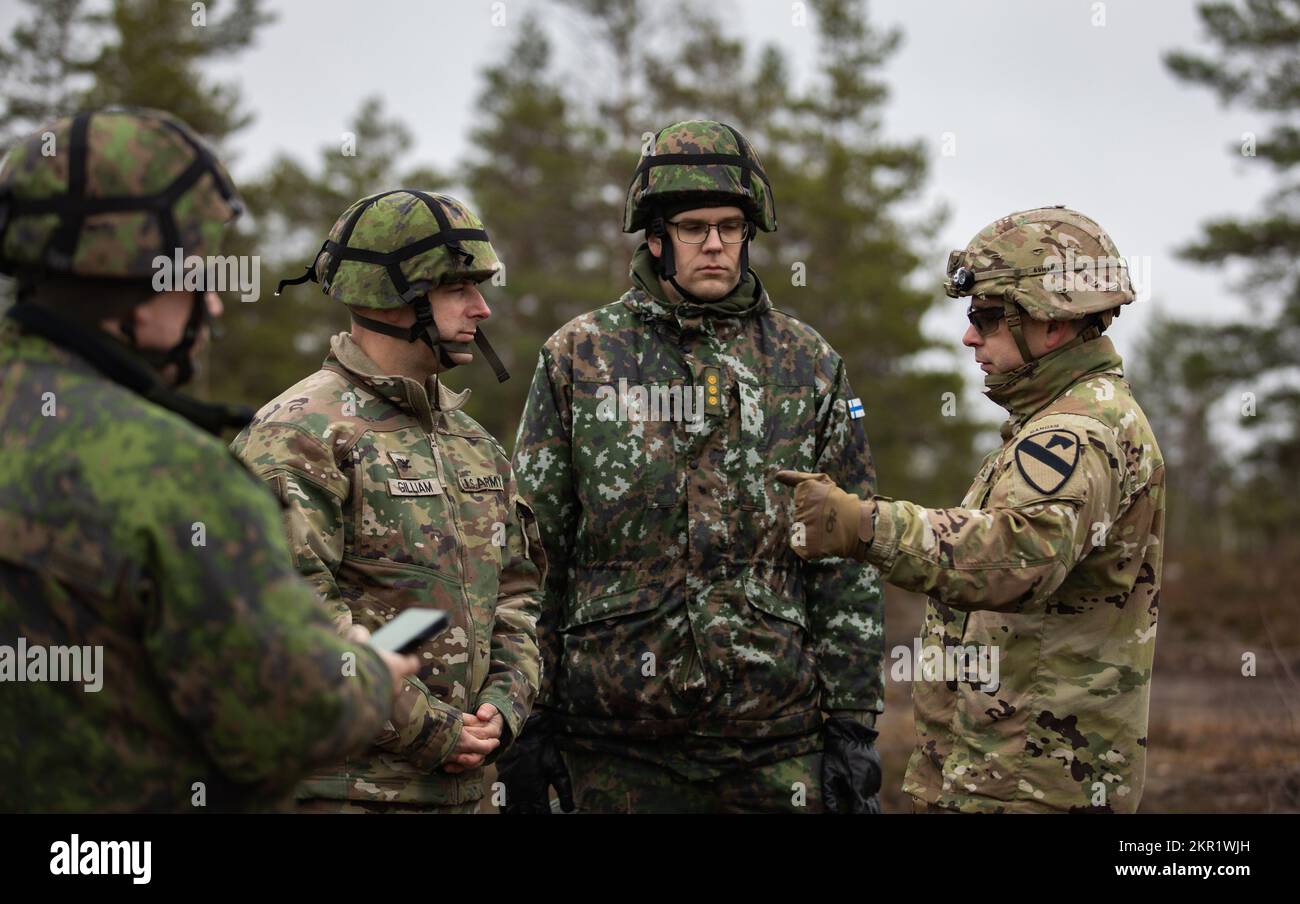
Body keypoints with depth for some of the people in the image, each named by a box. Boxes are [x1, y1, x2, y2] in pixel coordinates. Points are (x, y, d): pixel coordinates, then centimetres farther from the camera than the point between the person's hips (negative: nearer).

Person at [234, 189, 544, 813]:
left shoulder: (472, 441, 16)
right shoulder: (298, 436, -11)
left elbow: (515, 592, 19)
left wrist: (502, 706, 1)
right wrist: (432, 733, -16)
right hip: (340, 786, -7)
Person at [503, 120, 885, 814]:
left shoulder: (808, 366, 8)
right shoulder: (578, 359, 5)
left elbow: (848, 563, 7)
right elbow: (531, 552, 4)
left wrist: (854, 723, 1)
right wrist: (528, 724, 0)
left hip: (778, 741, 1)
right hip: (617, 745, 0)